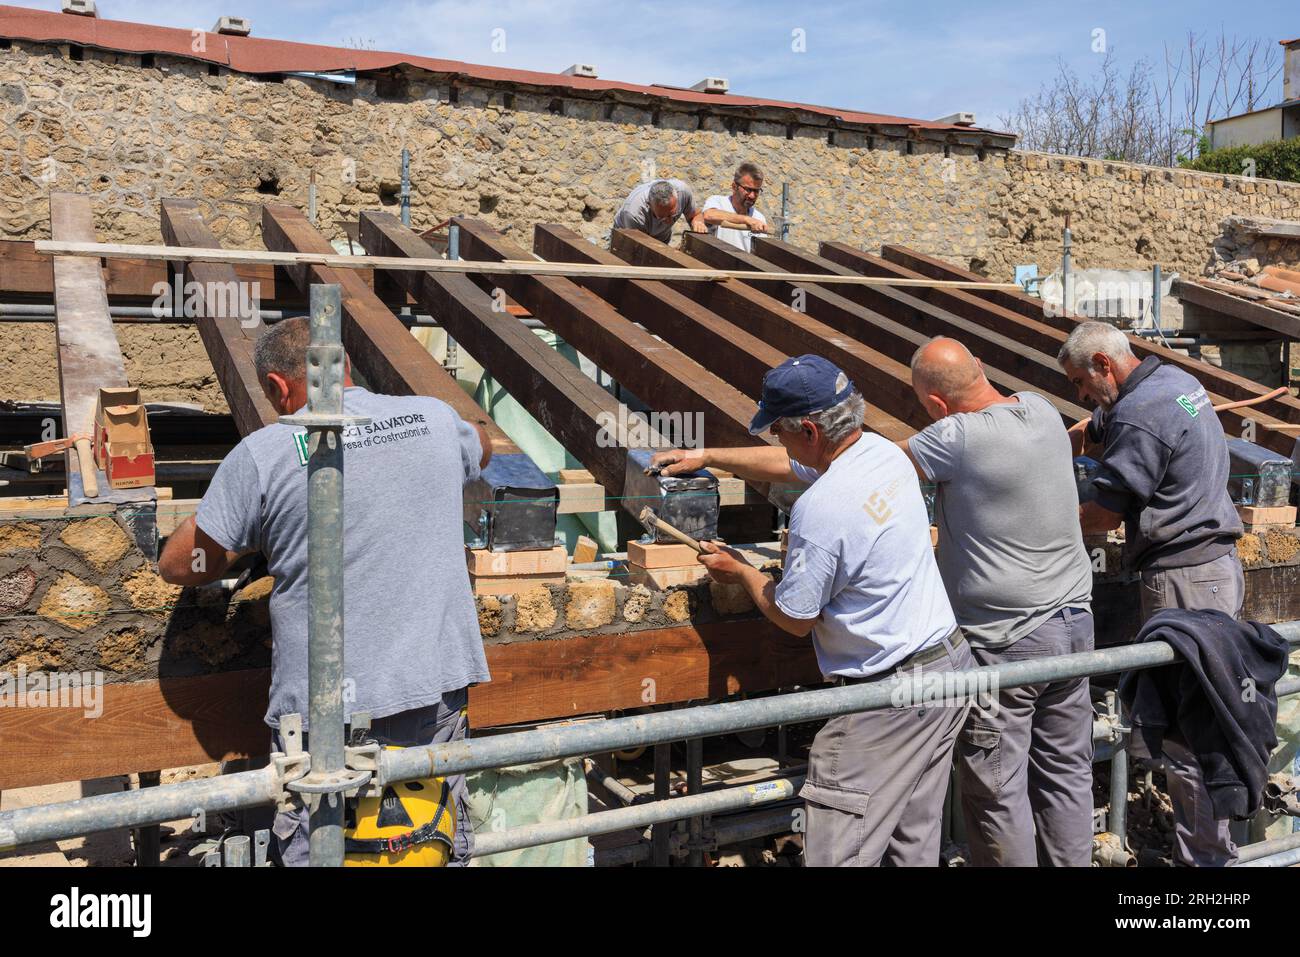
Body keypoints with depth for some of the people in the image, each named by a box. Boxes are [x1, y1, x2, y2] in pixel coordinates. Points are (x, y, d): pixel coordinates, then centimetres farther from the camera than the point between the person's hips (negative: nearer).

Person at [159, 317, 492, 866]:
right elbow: (480, 448, 27)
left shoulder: (262, 454, -9)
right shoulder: (436, 418, 1)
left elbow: (176, 564, -1)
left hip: (328, 703, -3)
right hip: (437, 684, 4)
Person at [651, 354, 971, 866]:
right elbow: (789, 465, 20)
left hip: (891, 698, -10)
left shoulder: (821, 509, -25)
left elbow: (794, 618, -12)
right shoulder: (883, 450, 2)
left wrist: (738, 570, 5)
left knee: (840, 853, -1)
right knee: (914, 843, 18)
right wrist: (706, 455, 27)